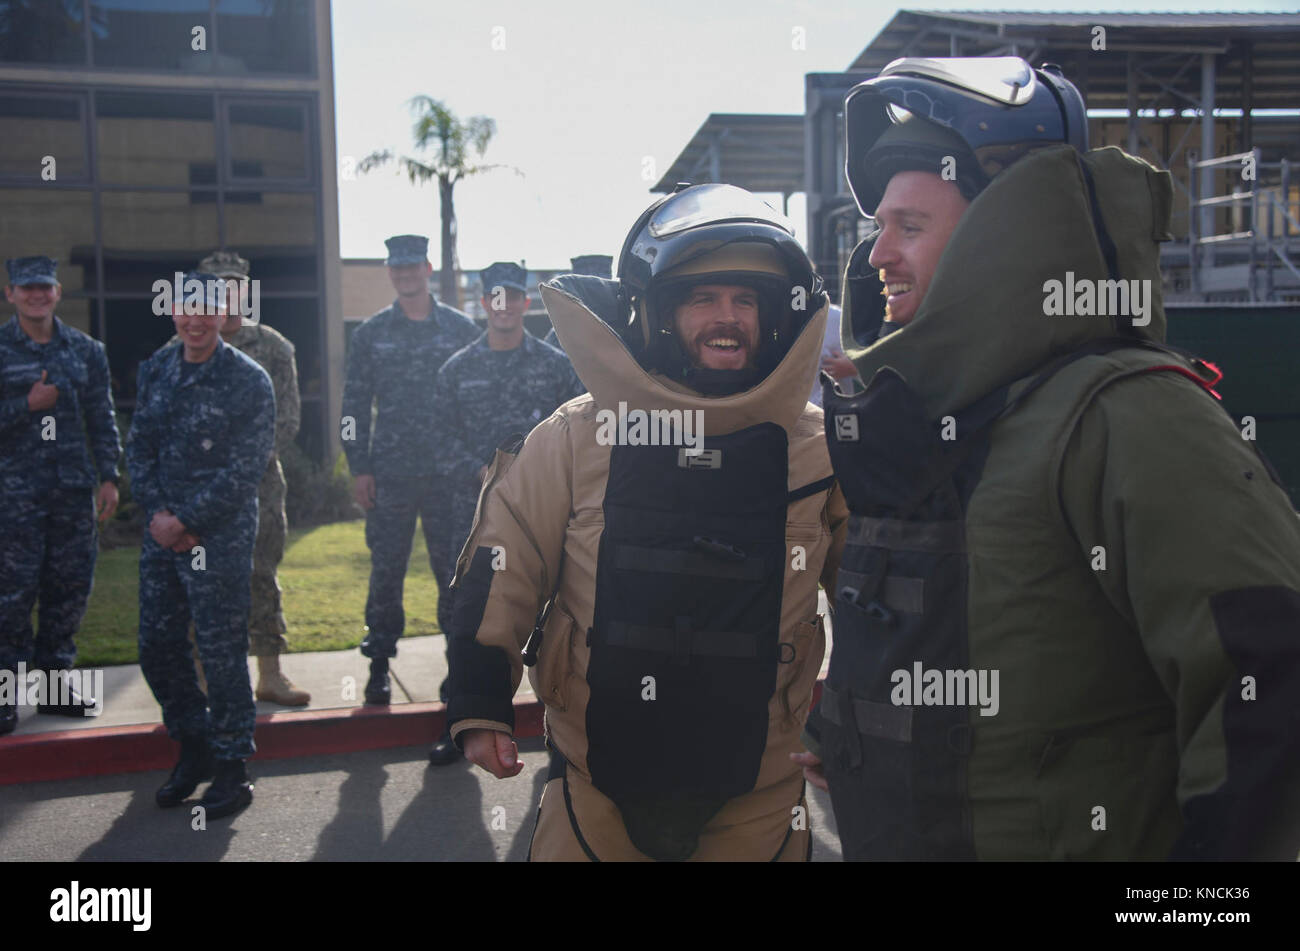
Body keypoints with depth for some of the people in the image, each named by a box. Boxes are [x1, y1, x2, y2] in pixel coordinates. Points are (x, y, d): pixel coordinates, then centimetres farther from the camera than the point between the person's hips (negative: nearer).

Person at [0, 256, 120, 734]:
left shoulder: (85, 350, 10)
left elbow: (102, 419, 12)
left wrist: (108, 476, 6)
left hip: (75, 489, 3)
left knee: (71, 587, 7)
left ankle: (54, 680, 20)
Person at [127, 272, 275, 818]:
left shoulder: (248, 381, -8)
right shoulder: (156, 369, 10)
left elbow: (245, 469, -13)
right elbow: (140, 446, 11)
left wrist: (186, 520, -14)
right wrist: (157, 512, -3)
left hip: (219, 537, -6)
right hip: (161, 533, 6)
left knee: (221, 651, -1)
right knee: (157, 644, 12)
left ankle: (231, 767, 15)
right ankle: (193, 747, 32)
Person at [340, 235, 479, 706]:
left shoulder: (460, 328, 5)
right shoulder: (371, 334, 8)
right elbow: (354, 405, 8)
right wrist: (359, 467, 1)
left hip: (449, 473, -1)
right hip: (389, 474, 1)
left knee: (454, 570, 4)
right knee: (385, 570, 4)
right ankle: (379, 665, 17)